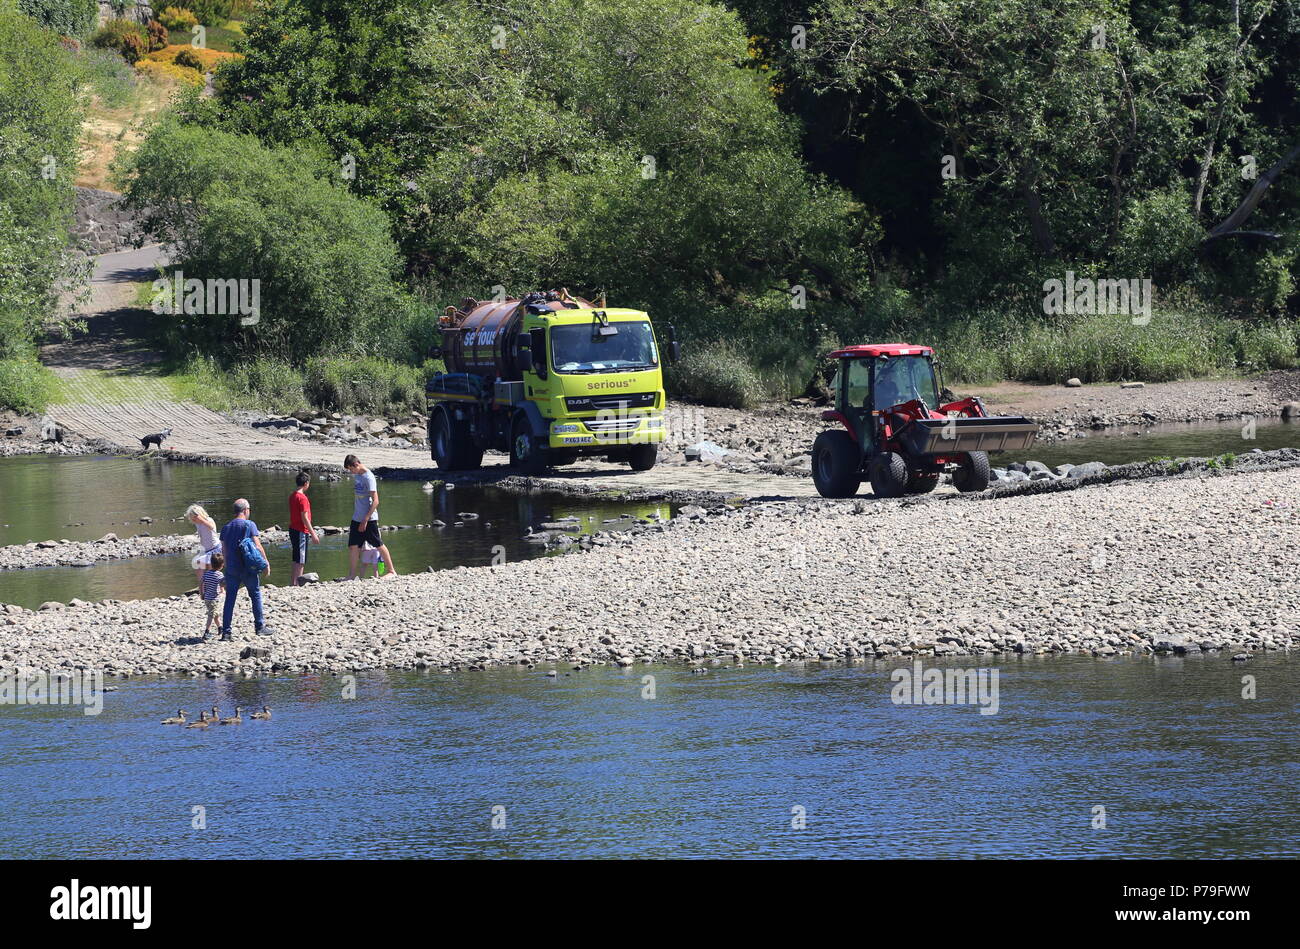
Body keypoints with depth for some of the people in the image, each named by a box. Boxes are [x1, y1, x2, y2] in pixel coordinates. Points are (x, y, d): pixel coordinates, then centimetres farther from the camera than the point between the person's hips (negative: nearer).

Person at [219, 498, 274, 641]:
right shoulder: (250, 525, -6)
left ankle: (226, 633, -1)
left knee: (230, 598, 4)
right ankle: (260, 627, 17)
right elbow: (257, 546, -10)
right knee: (256, 596, 12)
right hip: (248, 568, -3)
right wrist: (266, 562, -3)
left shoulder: (226, 528, 8)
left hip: (231, 568, 3)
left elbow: (223, 551, 9)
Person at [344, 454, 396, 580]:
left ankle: (392, 571, 11)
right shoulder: (355, 475, 8)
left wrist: (365, 520, -21)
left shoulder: (368, 477, -17)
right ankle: (352, 575, 7)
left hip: (369, 518, -8)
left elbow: (375, 501, -20)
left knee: (379, 545, 1)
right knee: (353, 546, 3)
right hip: (357, 518, 8)